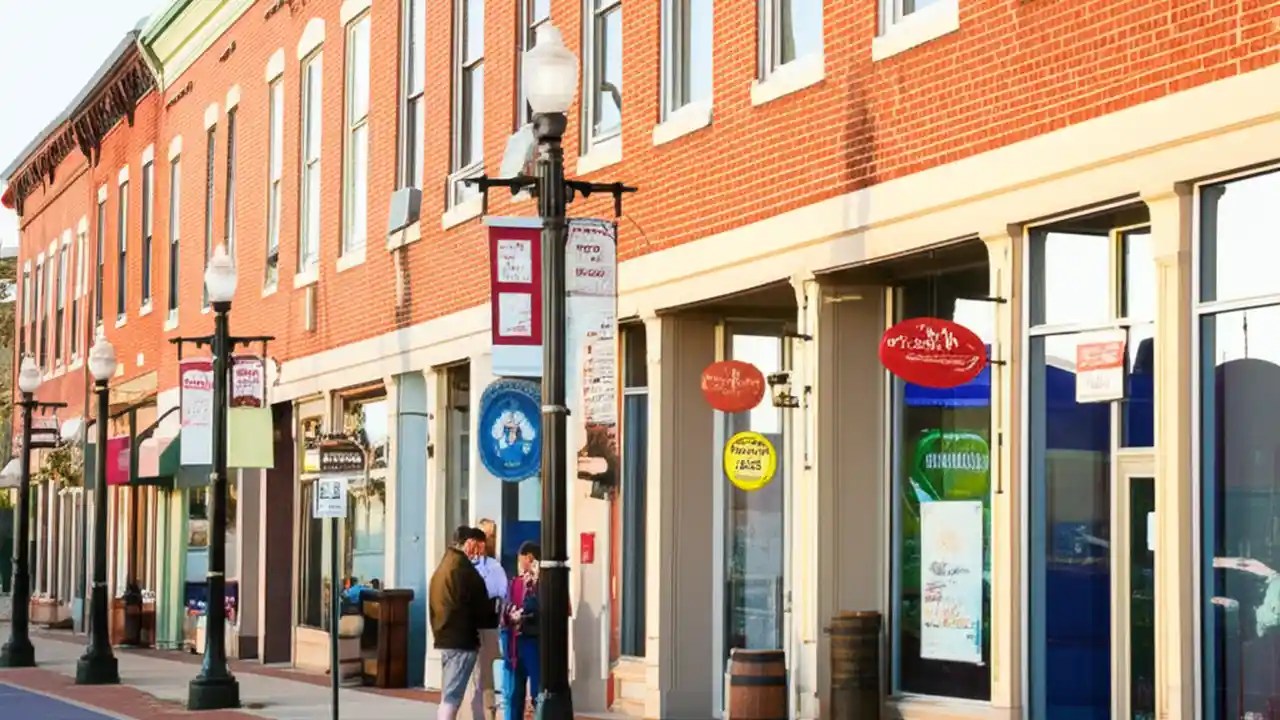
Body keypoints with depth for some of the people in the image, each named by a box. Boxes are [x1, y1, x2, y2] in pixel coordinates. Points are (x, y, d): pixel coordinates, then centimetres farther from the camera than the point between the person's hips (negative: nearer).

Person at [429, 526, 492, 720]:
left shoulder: (442, 567, 16)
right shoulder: (464, 569, -13)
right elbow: (481, 608, -8)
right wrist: (496, 619, 10)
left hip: (445, 637, 9)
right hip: (461, 640, -9)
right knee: (451, 697, -9)